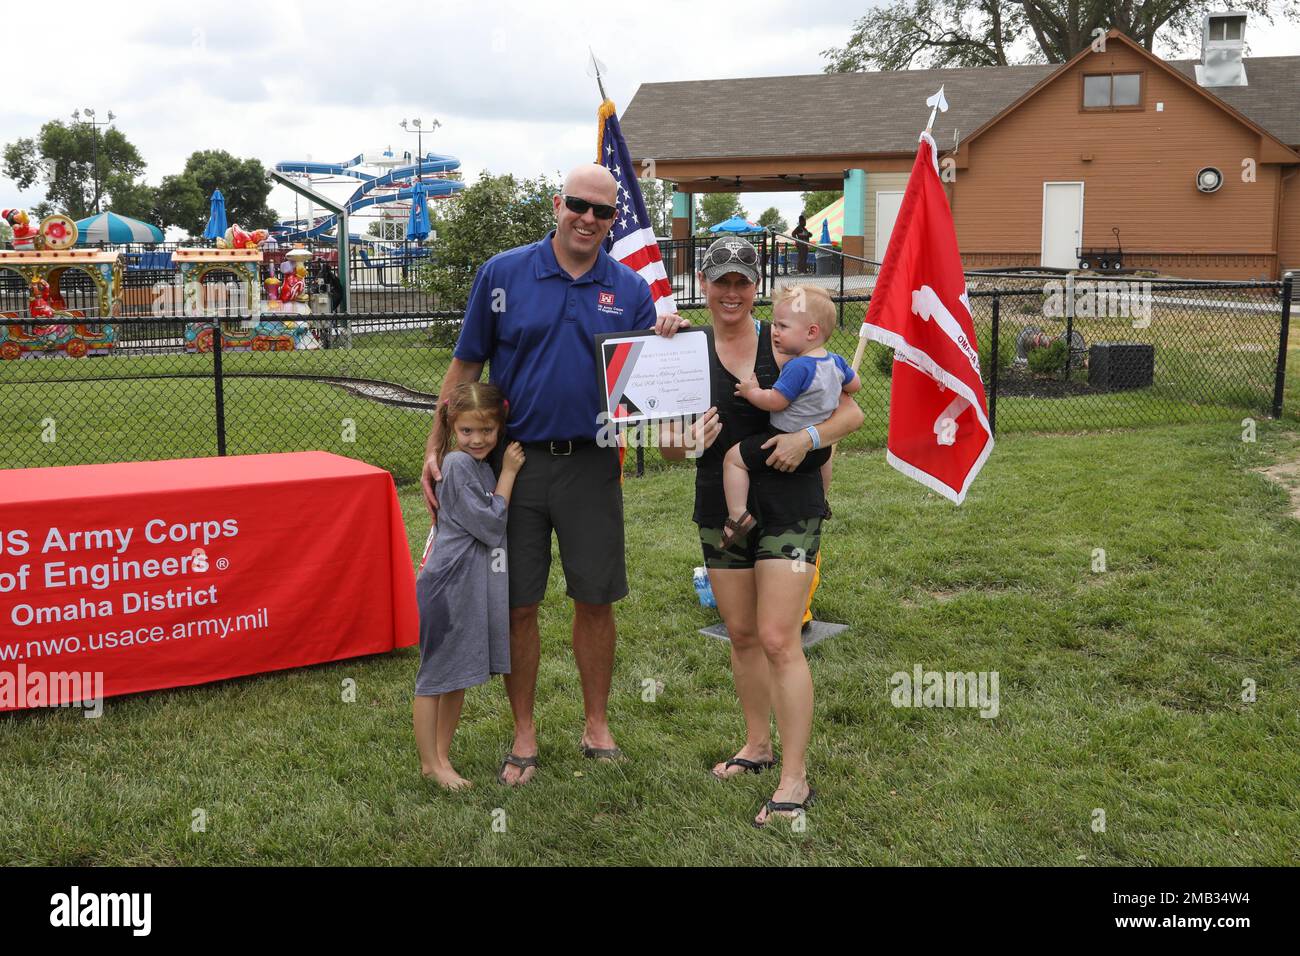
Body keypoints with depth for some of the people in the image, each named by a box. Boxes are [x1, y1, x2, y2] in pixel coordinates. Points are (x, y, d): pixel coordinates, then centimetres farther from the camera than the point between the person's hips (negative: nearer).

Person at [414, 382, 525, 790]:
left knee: (459, 677, 16)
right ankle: (430, 764, 14)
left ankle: (442, 756, 27)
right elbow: (490, 526, -17)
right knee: (436, 676, 4)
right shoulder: (457, 465, -16)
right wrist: (508, 473, -12)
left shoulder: (484, 465, 11)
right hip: (449, 586, -9)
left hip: (476, 587, 9)